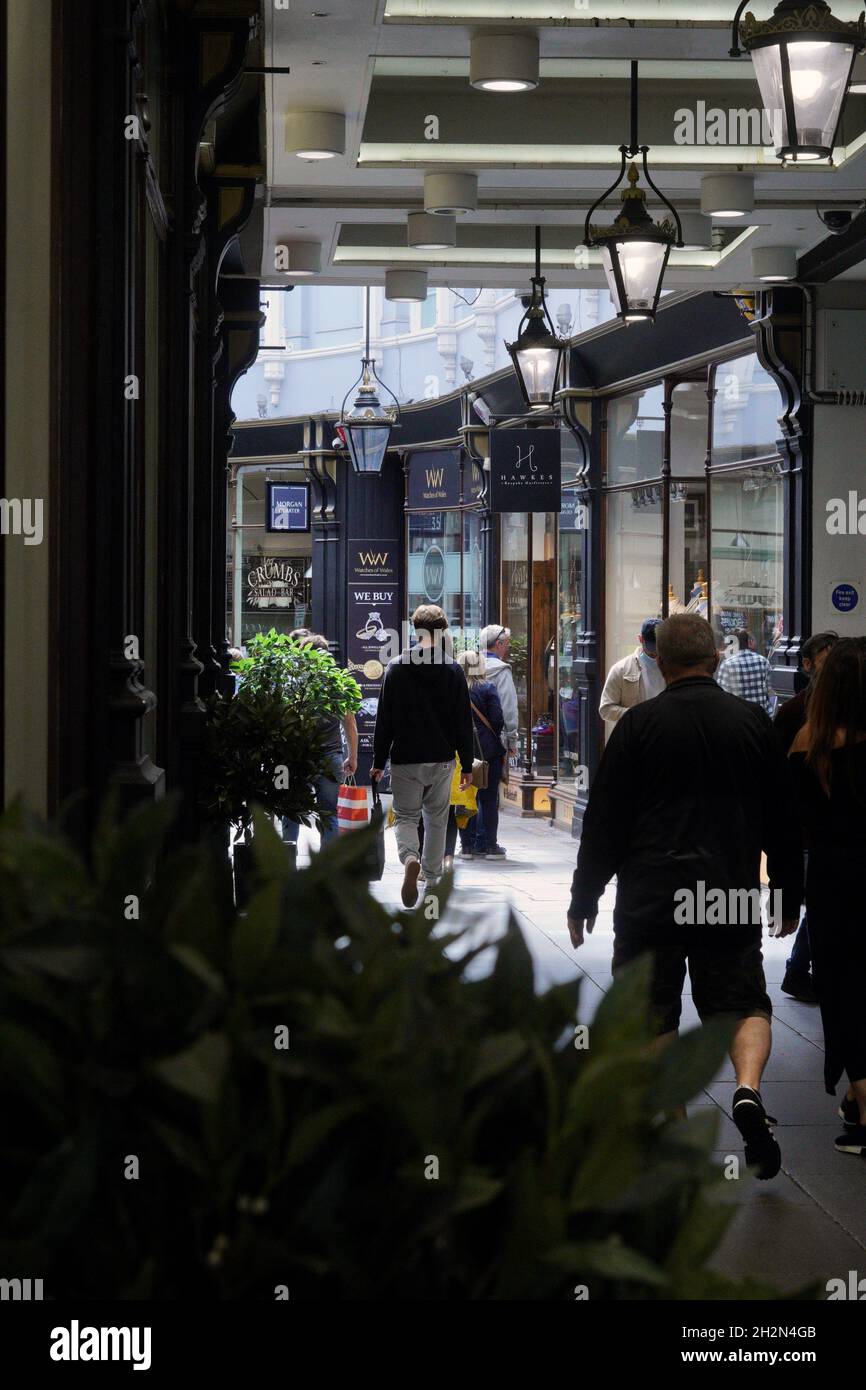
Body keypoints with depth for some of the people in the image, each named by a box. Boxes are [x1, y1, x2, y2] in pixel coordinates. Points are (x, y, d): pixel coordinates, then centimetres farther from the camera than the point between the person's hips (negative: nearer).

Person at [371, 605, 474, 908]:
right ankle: (432, 880, 18)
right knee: (437, 820, 14)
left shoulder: (396, 668, -4)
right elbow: (463, 722, 0)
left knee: (405, 817, 5)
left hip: (405, 759, -1)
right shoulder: (453, 670, -2)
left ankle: (410, 858, -24)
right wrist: (467, 764, 7)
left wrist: (378, 761, 4)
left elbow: (384, 720, -2)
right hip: (442, 759, 1)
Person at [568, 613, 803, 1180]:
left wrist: (584, 901, 7)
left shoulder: (639, 725, -3)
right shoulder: (754, 723, 3)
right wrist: (790, 899, 20)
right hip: (731, 898, 1)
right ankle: (748, 1089, -15)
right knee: (745, 1003, 12)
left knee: (654, 1018, 8)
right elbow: (784, 822, 10)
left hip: (650, 900, -1)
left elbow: (604, 822, -2)